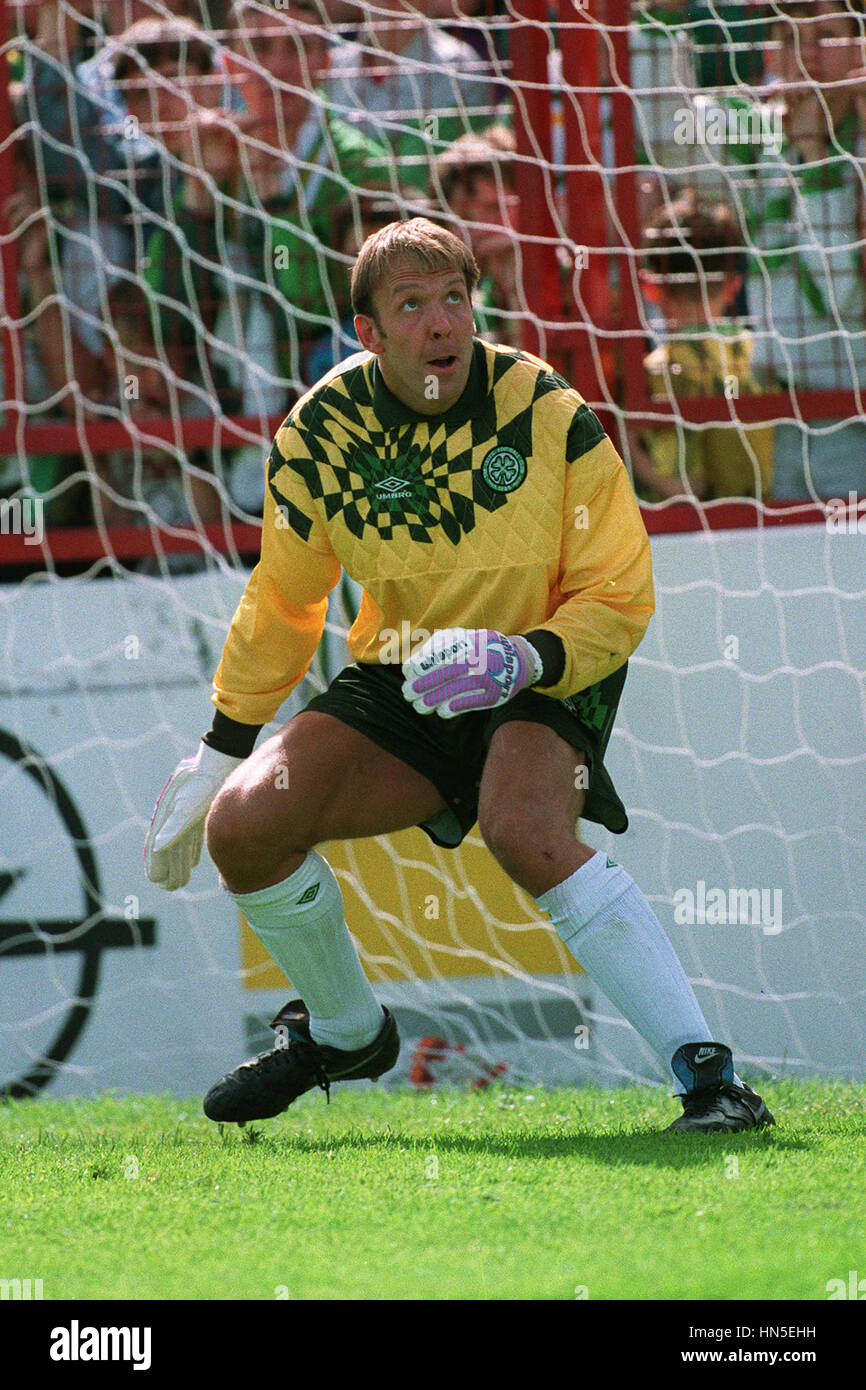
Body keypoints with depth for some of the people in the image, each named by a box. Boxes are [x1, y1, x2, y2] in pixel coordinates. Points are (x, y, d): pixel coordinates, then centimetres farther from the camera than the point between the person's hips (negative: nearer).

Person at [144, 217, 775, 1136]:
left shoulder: (547, 414, -19)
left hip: (549, 679, -4)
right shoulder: (322, 430, -10)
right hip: (403, 677, 4)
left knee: (524, 830, -34)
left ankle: (706, 1074, -32)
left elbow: (618, 599, -13)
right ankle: (344, 1033, 19)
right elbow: (281, 605, 7)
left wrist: (523, 661, -32)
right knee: (243, 825, -12)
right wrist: (219, 752, 11)